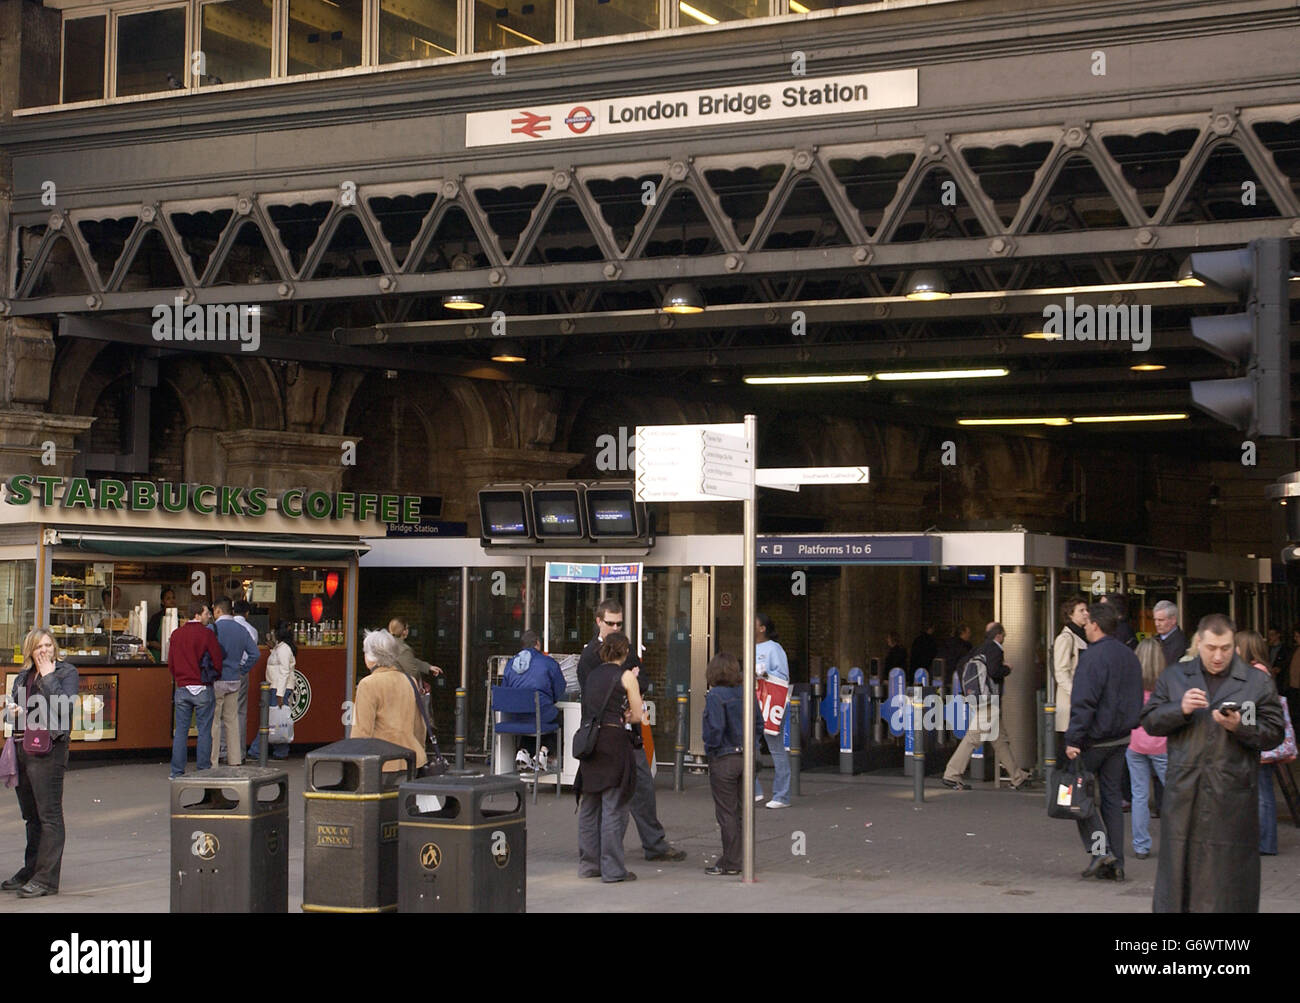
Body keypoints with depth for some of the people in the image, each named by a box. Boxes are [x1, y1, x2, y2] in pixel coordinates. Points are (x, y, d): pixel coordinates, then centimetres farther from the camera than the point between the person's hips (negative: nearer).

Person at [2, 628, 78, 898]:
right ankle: (31, 870, 24)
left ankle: (46, 878, -5)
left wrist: (48, 676, -13)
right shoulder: (24, 676, 17)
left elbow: (64, 706, -18)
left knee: (49, 814, -5)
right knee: (31, 815, 15)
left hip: (47, 750, -7)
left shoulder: (66, 672, -2)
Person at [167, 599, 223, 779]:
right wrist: (211, 674, 12)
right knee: (204, 731, 2)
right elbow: (217, 663, -9)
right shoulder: (207, 634, -9)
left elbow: (170, 664, 9)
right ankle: (204, 771, 3)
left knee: (181, 730, 7)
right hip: (203, 689, -4)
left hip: (182, 689, 4)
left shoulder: (176, 634, 5)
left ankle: (177, 771, 8)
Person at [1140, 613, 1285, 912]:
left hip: (1233, 796, -1)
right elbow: (1149, 721, 6)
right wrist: (1180, 709, -11)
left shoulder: (1257, 683, 5)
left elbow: (1274, 733, 3)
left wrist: (1240, 727, -14)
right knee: (1178, 865, 5)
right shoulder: (1173, 677, 11)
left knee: (1229, 872, 0)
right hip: (1183, 794, 2)